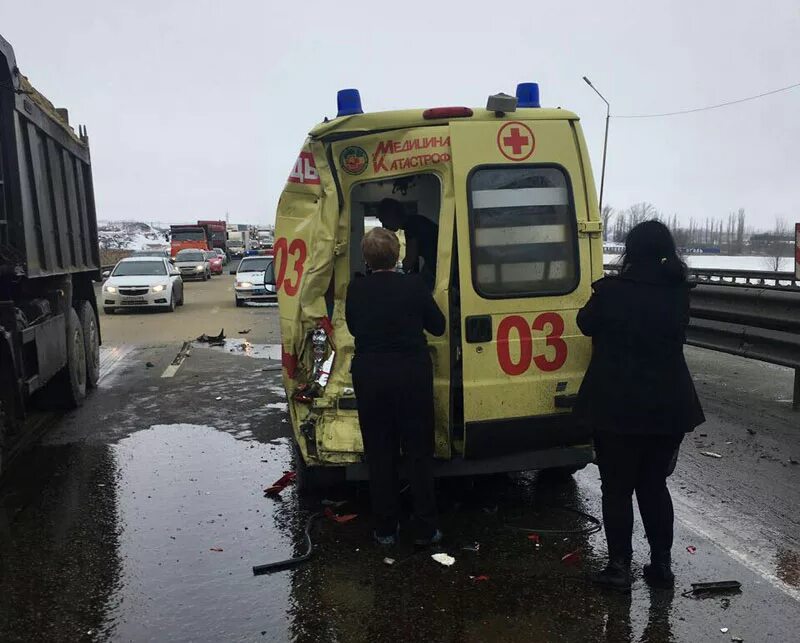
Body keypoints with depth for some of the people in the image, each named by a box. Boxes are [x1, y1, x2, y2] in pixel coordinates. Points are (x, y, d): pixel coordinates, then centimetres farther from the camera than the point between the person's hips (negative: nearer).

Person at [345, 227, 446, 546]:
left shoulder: (356, 289, -4)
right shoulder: (414, 286, -10)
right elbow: (438, 326, 2)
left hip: (368, 377, 2)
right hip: (413, 375, -1)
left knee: (379, 454, 13)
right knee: (419, 453, 10)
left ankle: (385, 529, 21)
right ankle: (425, 529, 16)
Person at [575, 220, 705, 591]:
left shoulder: (611, 291, -14)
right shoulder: (678, 294, -2)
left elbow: (587, 325, 3)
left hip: (616, 406, -4)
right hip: (667, 406, 4)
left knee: (617, 487, 9)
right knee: (654, 485, 18)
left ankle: (619, 566, 14)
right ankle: (661, 564, 25)